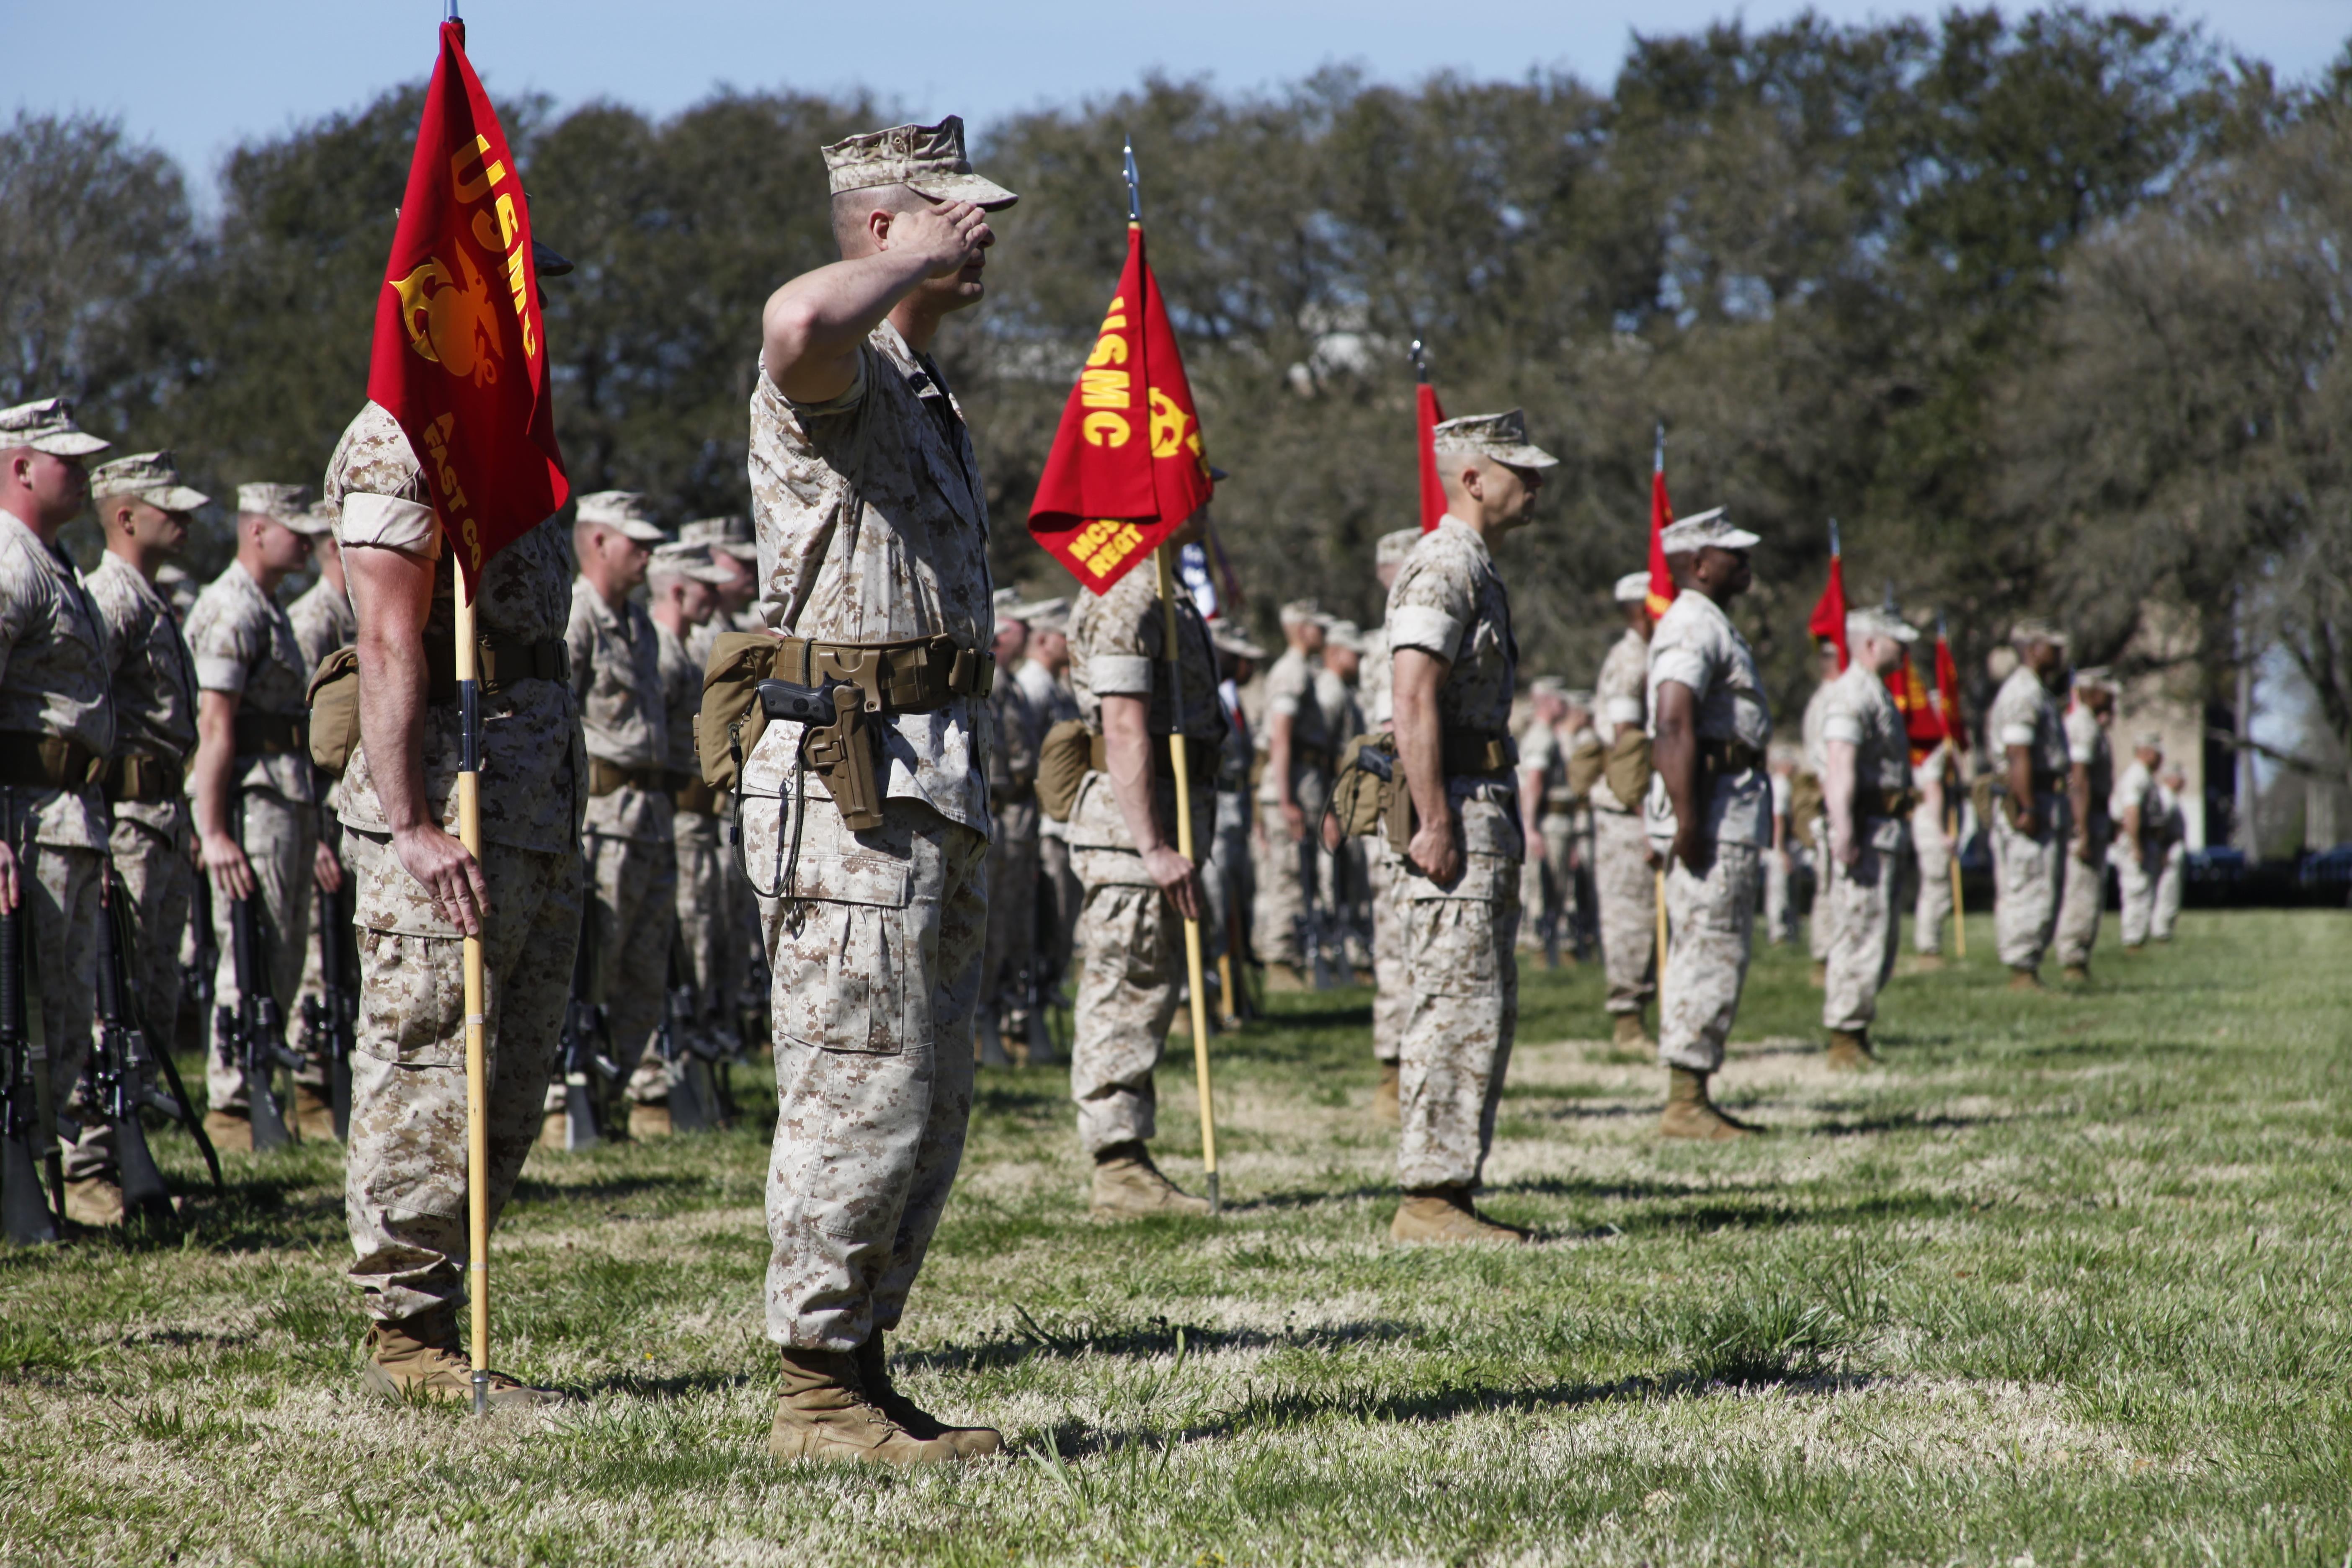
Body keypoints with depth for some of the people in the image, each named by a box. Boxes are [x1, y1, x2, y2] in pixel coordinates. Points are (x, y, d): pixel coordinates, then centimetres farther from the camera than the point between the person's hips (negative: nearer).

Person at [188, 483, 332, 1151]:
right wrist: (214, 833, -23)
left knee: (281, 968, 11)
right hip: (252, 801, -10)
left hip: (292, 800, 10)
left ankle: (255, 1092, 16)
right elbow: (214, 728, -18)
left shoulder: (270, 611, 20)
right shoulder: (230, 610, -12)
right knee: (253, 963, -8)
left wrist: (312, 824, 22)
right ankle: (230, 1107, -5)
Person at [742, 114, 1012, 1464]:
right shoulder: (836, 373, -10)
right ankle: (818, 1389, -4)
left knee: (932, 1103, 11)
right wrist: (920, 259, -19)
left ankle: (861, 1363, 17)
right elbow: (799, 318, -38)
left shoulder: (922, 389, 23)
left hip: (938, 780, 10)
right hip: (855, 778, -10)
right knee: (864, 1089, -9)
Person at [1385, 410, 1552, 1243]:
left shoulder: (1478, 571, 20)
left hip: (1488, 808, 11)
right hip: (1454, 810, -11)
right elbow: (1413, 703, -22)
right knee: (1460, 1008, -11)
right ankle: (1428, 1200, -10)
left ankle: (1452, 1190, 14)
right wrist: (1435, 824, -25)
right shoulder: (1441, 567, -13)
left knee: (1487, 1010, 11)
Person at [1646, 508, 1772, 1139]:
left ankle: (1692, 1099, 15)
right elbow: (1672, 730, -24)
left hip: (1733, 811, 11)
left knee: (1708, 956, 12)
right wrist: (1689, 822, -27)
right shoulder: (1693, 627, -14)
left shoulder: (1711, 625, 20)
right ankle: (1686, 1102, -10)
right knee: (1711, 954, -10)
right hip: (1711, 809, -11)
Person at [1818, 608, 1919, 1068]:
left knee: (1882, 937, 13)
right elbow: (1840, 767, -24)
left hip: (1886, 834, 11)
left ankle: (1857, 1036, 19)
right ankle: (1845, 1042, -7)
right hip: (1864, 833, -11)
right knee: (1861, 937, -10)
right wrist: (1843, 832, -32)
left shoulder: (1879, 694, 21)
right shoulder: (1852, 694, -14)